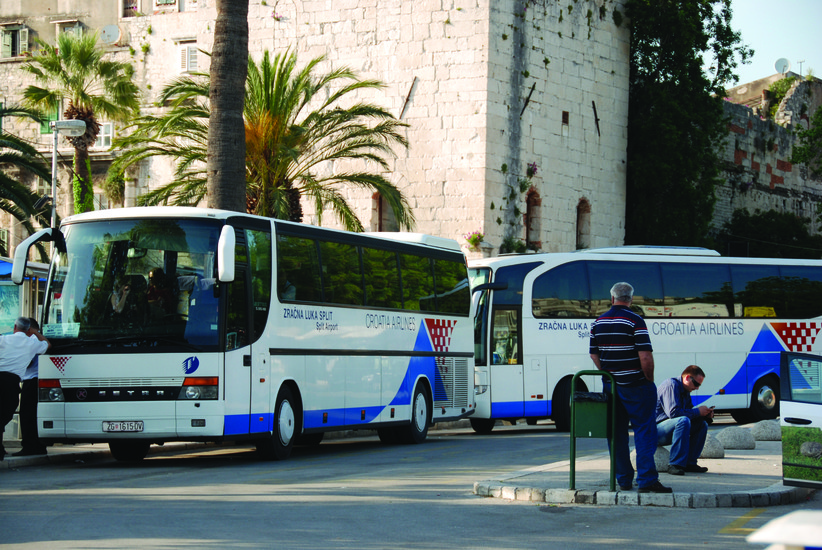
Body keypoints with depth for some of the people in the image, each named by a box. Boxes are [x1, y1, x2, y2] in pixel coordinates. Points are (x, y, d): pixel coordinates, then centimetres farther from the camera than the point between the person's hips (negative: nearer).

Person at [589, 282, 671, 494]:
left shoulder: (598, 323, 7)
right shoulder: (635, 321, -12)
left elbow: (594, 355, 10)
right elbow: (646, 357, -17)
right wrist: (649, 379, -3)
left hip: (610, 386, 5)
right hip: (636, 386, -5)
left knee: (617, 433, 11)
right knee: (644, 431, -3)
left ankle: (623, 480, 13)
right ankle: (647, 479, -11)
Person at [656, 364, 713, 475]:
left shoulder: (685, 391, 14)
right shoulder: (671, 385, -16)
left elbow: (689, 412, 18)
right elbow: (673, 412, -26)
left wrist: (706, 414, -1)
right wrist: (698, 411, -18)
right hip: (655, 430, -10)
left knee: (702, 424, 4)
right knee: (683, 421, -34)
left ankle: (689, 463, -2)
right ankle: (675, 465, -36)